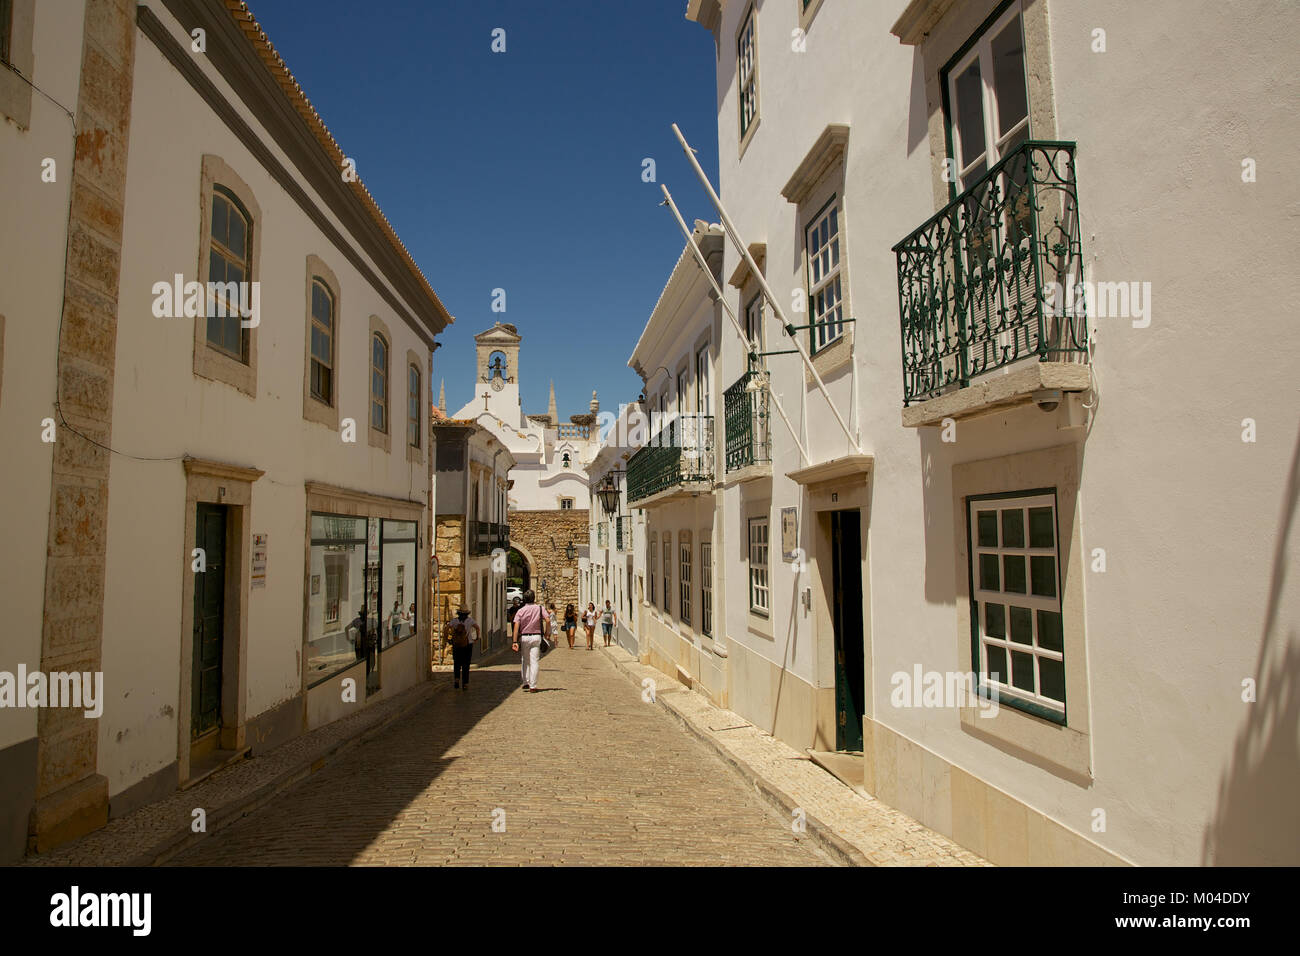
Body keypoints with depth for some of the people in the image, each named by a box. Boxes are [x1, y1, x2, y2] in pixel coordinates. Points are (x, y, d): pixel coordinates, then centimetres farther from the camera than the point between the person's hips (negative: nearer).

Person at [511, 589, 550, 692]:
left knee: (524, 661, 15)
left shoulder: (520, 611, 0)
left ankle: (526, 683, 17)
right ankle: (533, 686, -2)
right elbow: (547, 621, -11)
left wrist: (515, 641, -13)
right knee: (534, 662, 0)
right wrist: (546, 632, 2)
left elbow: (516, 626, -9)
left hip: (524, 637, 1)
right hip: (536, 637, -1)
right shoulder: (540, 608, 0)